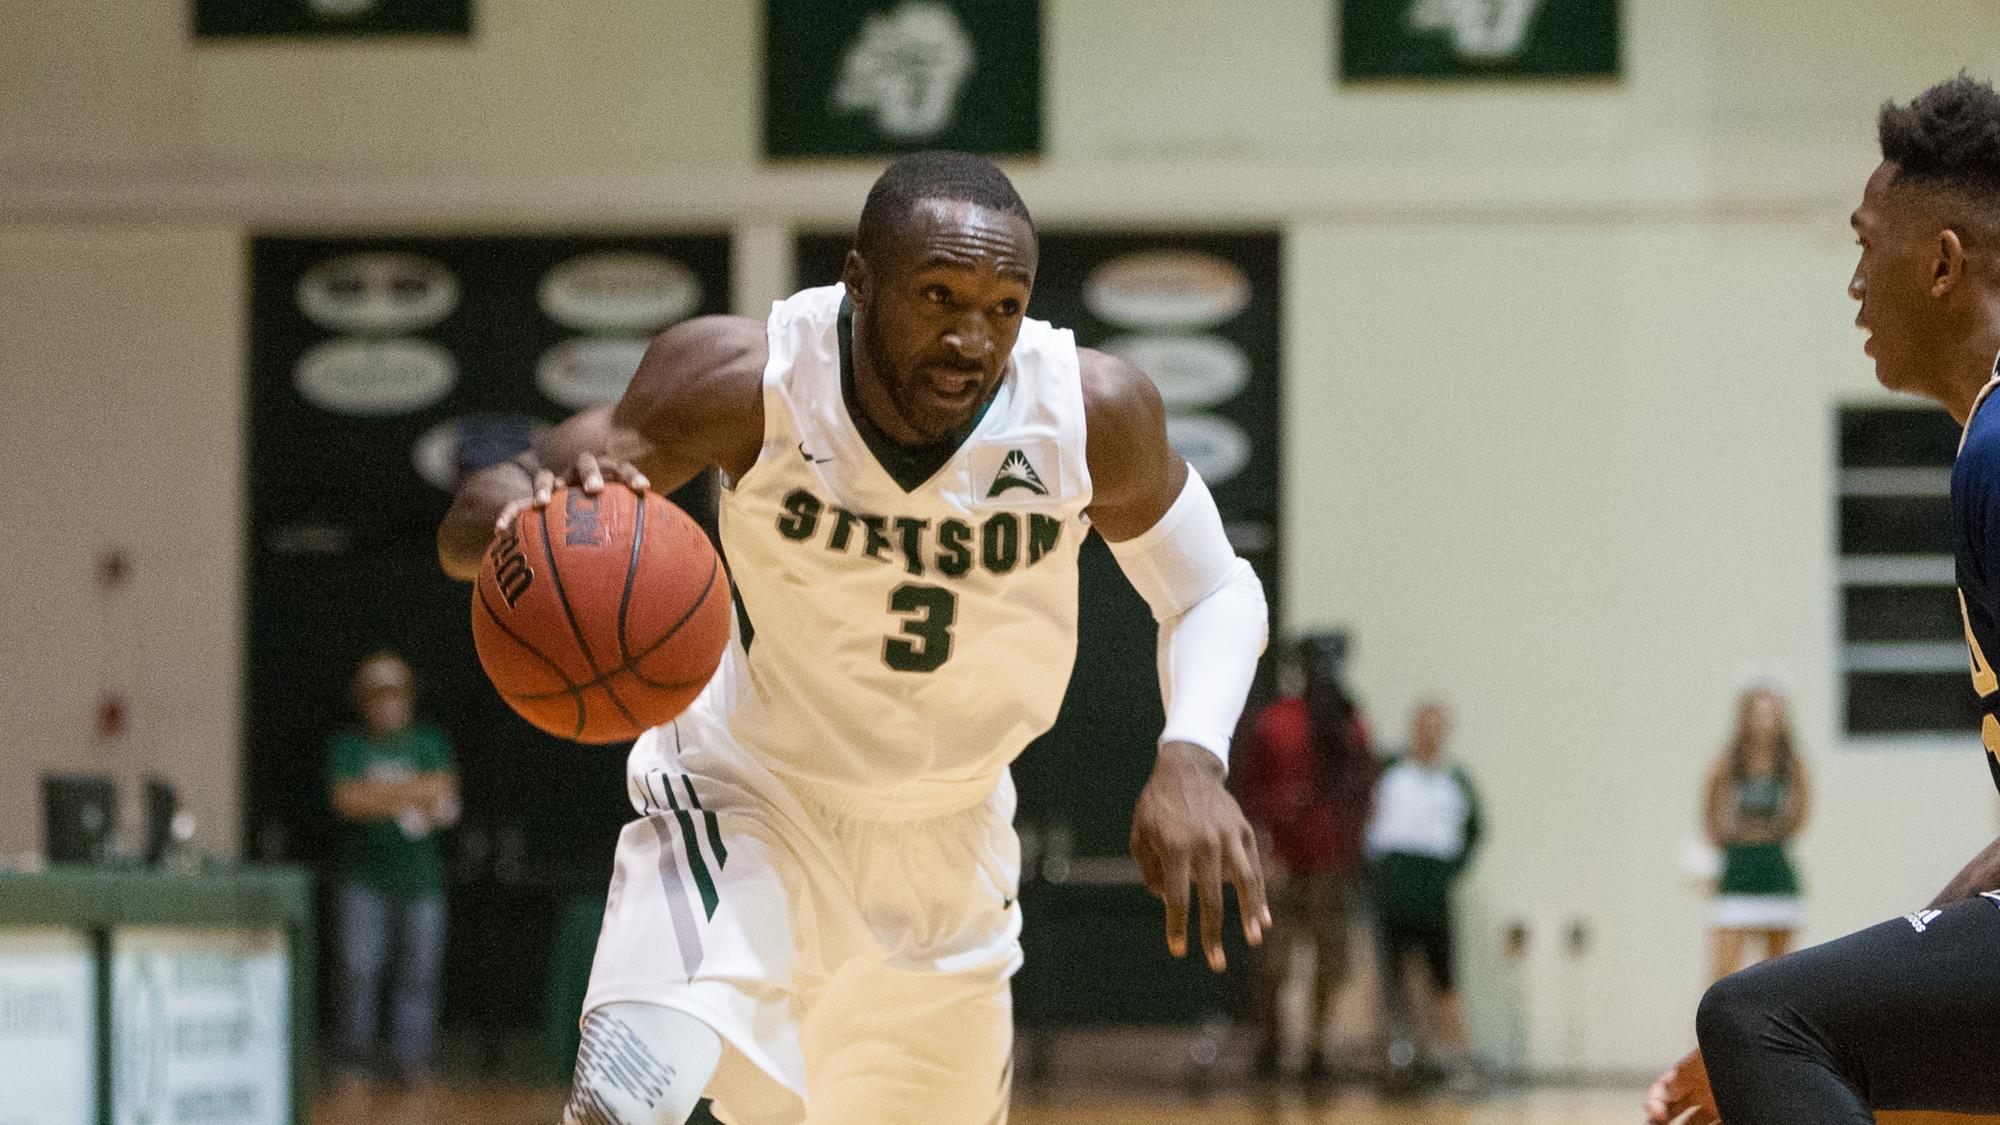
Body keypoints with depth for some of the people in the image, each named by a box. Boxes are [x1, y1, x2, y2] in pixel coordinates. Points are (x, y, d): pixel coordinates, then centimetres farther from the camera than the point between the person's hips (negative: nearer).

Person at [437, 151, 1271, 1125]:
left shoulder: (1092, 413, -22)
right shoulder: (747, 379, -27)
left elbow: (1215, 594, -5)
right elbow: (467, 531, -24)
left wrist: (1191, 760, -26)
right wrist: (526, 515, -50)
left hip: (948, 842, 3)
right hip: (746, 799, -3)